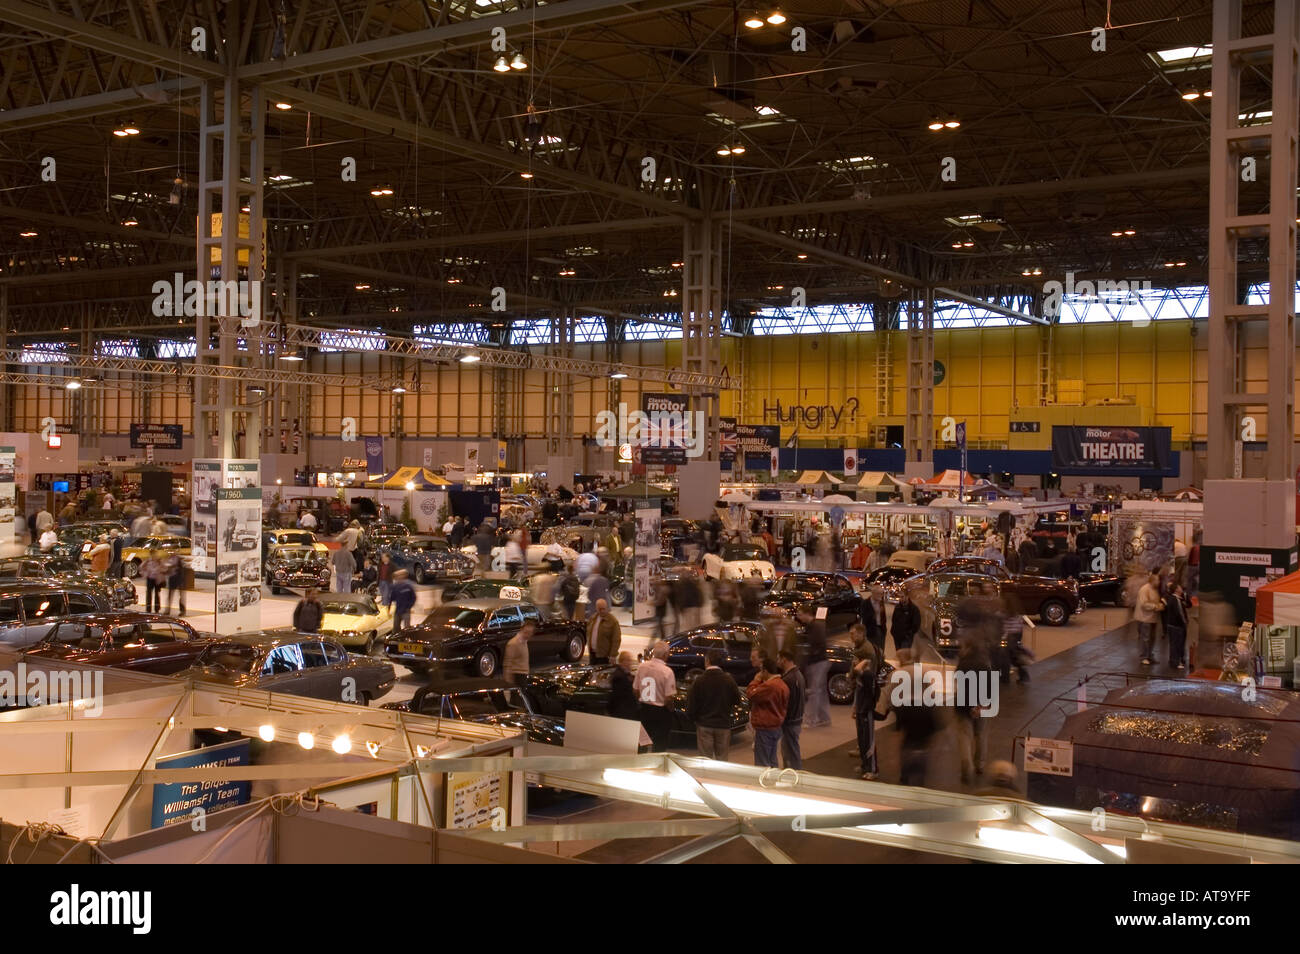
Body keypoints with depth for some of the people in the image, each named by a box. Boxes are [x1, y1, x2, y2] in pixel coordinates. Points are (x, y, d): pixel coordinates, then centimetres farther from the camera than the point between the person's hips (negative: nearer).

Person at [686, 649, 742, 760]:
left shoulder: (699, 680, -9)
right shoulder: (728, 680, -6)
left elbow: (691, 704, -6)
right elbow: (737, 701, 4)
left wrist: (692, 717, 12)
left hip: (704, 725, -1)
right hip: (723, 724, 1)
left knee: (706, 758, 7)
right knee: (722, 760, 10)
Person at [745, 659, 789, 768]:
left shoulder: (769, 685, -24)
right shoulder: (782, 684, 11)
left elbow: (751, 694, -20)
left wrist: (756, 681, -7)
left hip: (765, 728, -10)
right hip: (776, 727, 10)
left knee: (762, 762, -5)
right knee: (772, 760, 18)